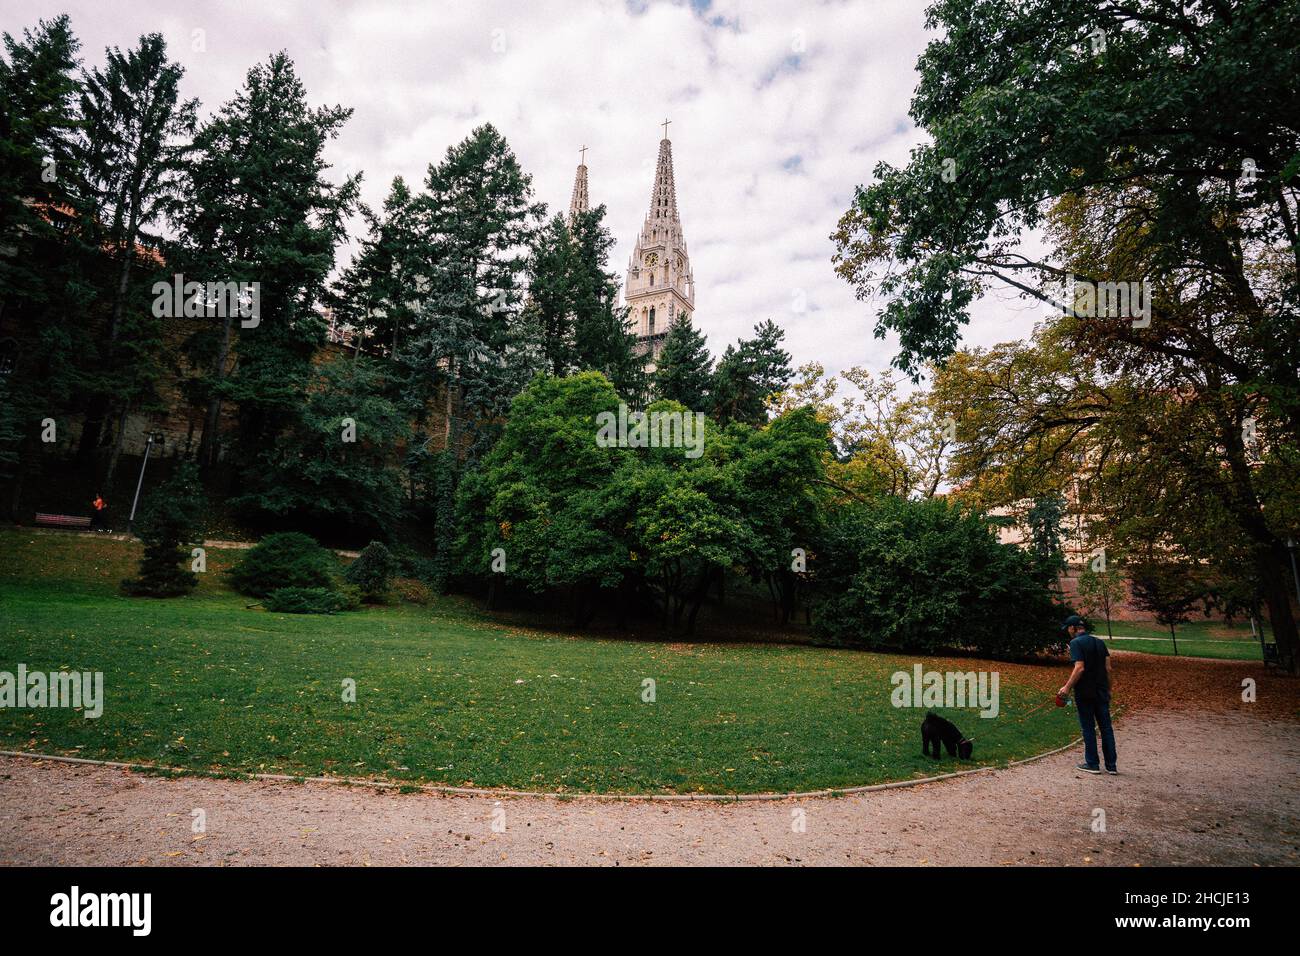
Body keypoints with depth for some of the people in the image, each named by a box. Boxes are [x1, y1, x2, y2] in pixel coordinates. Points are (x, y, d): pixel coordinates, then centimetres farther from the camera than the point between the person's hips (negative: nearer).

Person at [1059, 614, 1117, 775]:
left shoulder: (1076, 643, -12)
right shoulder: (1099, 642, 9)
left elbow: (1080, 668, -20)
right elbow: (1108, 668, 8)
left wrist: (1067, 687, -13)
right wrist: (1108, 688, 17)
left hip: (1085, 693, -6)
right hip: (1101, 692, 6)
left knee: (1088, 728, 4)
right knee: (1106, 727, 11)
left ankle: (1092, 764, 10)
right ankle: (1111, 765, 15)